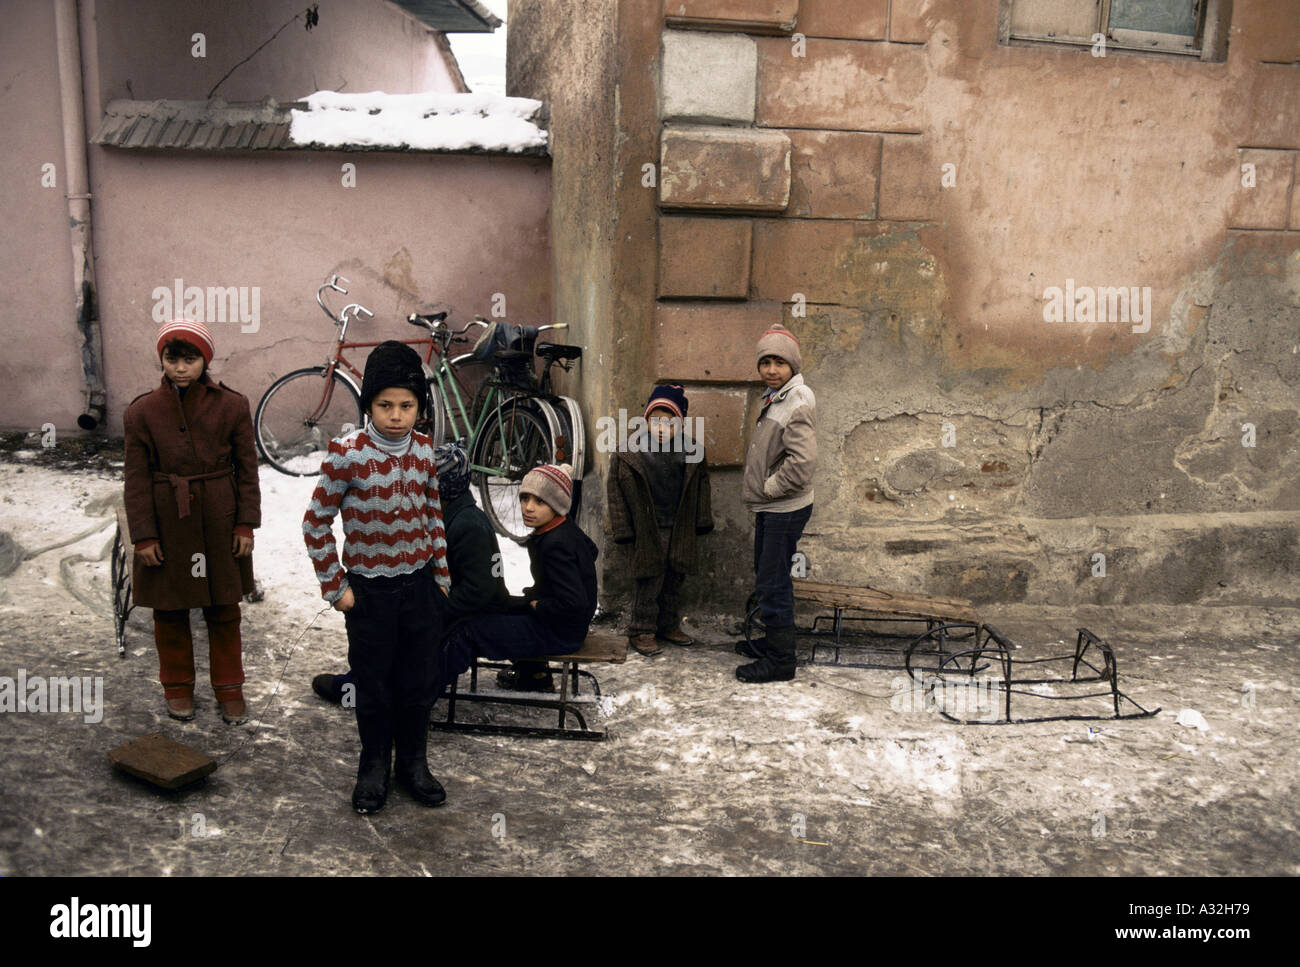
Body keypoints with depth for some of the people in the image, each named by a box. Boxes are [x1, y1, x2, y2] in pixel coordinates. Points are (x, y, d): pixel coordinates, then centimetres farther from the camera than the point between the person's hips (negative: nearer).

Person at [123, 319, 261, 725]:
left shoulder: (231, 405, -4)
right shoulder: (142, 411, -4)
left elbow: (247, 468, 0)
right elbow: (137, 478, -2)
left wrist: (246, 524, -3)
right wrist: (143, 535, -5)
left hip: (219, 521, 0)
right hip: (167, 523, 0)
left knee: (224, 610, 10)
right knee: (169, 610, 12)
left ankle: (229, 687, 25)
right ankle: (177, 685, 32)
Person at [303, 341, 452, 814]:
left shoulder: (424, 451, -2)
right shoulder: (347, 454, -15)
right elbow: (316, 523, -8)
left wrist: (441, 575, 10)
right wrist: (335, 587, -7)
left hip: (420, 585, 3)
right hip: (370, 591, -3)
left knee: (419, 682, 13)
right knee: (373, 686, 11)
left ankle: (414, 762, 31)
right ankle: (374, 767, 31)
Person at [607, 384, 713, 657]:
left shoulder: (692, 453, 1)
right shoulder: (630, 456, -9)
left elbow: (700, 487, 12)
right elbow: (618, 494, -3)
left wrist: (702, 520, 12)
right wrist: (624, 528, -4)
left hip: (680, 530, 4)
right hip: (649, 530, -4)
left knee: (675, 579, 14)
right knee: (649, 582, 0)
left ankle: (669, 626, 29)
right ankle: (641, 632, 13)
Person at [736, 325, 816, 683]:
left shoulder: (798, 404, -20)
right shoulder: (774, 397, 10)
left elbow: (802, 463, -27)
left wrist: (767, 488, -15)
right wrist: (759, 494, 13)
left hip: (786, 510, -10)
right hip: (769, 507, 10)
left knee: (773, 583, -4)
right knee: (767, 577, 20)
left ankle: (780, 660, 6)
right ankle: (772, 641, 35)